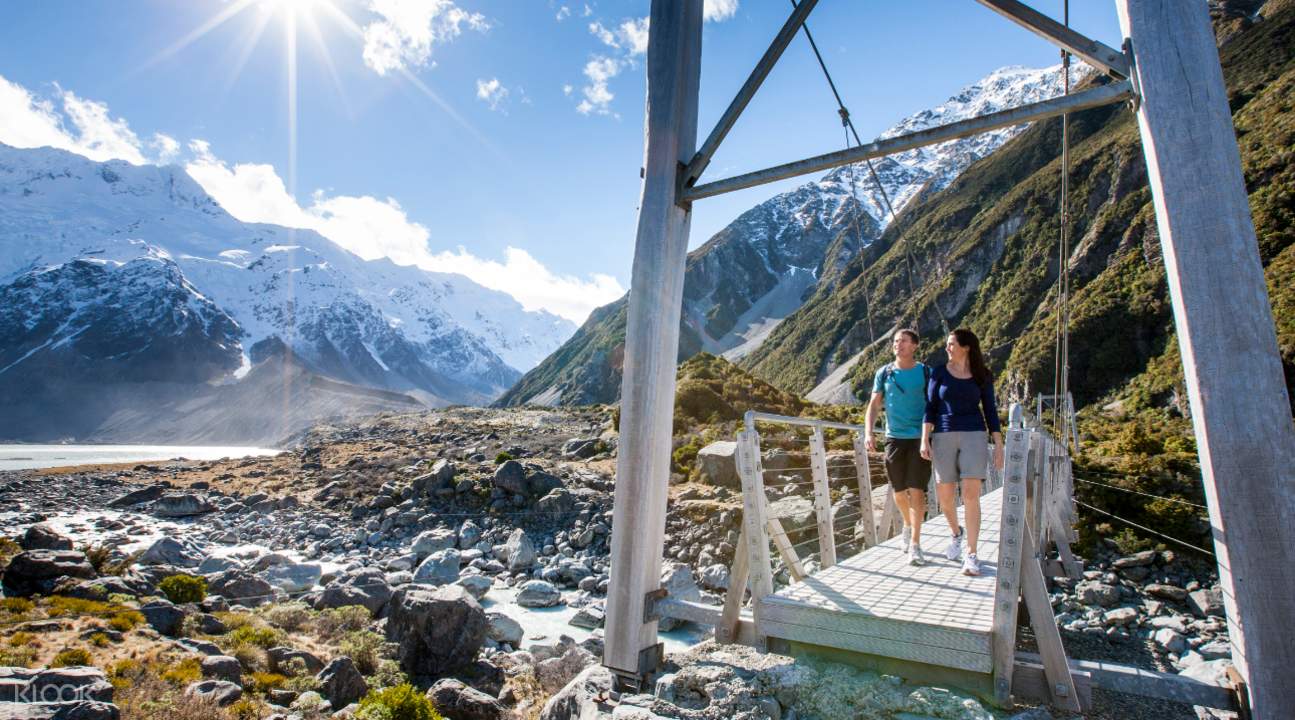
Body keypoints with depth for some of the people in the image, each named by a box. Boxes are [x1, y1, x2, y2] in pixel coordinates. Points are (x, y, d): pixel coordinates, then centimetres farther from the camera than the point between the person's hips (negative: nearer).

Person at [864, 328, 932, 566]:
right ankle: (908, 525, 39)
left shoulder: (925, 373, 1)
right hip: (894, 437, 2)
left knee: (917, 490, -9)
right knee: (899, 491, 11)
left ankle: (915, 544, -3)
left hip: (920, 438, -2)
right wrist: (868, 433, -4)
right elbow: (874, 405, 8)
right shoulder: (884, 373, 5)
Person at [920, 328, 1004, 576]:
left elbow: (990, 411, 8)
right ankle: (957, 533, 35)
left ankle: (971, 555, -5)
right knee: (944, 496, 4)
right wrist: (925, 439, -7)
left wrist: (999, 446, 3)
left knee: (971, 495, -13)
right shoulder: (939, 373, 4)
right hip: (944, 437, 1)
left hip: (974, 436, -1)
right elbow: (930, 408, 2)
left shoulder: (982, 376, 5)